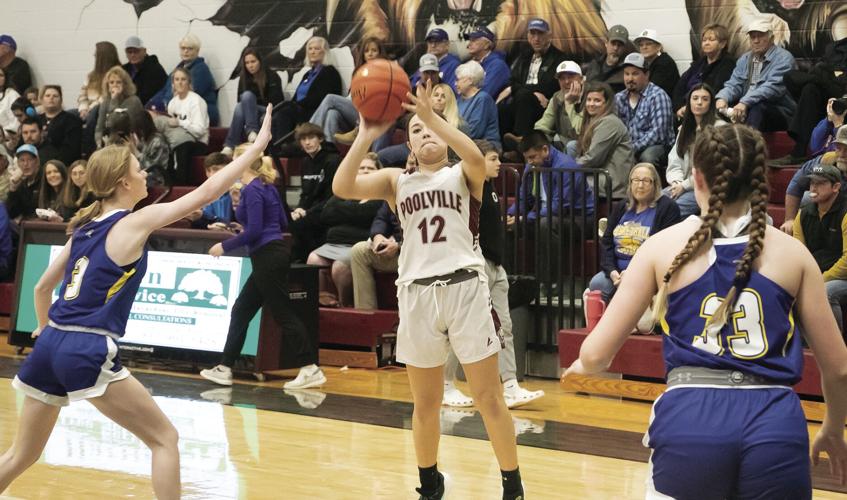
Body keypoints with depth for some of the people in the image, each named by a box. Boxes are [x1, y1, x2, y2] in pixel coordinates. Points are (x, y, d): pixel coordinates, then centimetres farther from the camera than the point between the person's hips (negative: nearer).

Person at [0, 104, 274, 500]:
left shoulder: (86, 227, 14)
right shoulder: (134, 224, -6)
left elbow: (42, 288, 22)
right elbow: (205, 194, -7)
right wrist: (257, 145, -1)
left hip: (49, 346, 8)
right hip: (88, 353, -8)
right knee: (165, 438, 2)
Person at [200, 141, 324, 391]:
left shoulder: (252, 190, -13)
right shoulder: (268, 187, 13)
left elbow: (254, 230, -19)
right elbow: (282, 223, 17)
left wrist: (225, 246, -9)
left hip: (267, 257, -10)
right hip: (272, 254, 10)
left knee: (283, 313, -7)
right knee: (241, 311, 14)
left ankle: (311, 370, -6)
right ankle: (225, 369, 18)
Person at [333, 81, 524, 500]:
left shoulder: (463, 175, 7)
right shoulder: (396, 181, 13)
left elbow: (477, 158, -19)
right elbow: (342, 187, -3)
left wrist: (432, 116, -24)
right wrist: (365, 137, -13)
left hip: (465, 287, -2)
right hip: (417, 293, 3)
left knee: (488, 397, 0)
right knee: (425, 403, 11)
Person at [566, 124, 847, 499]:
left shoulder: (665, 246, 5)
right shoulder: (792, 253, 8)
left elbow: (596, 355, 6)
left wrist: (582, 365, 30)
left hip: (689, 419, -1)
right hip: (776, 424, 1)